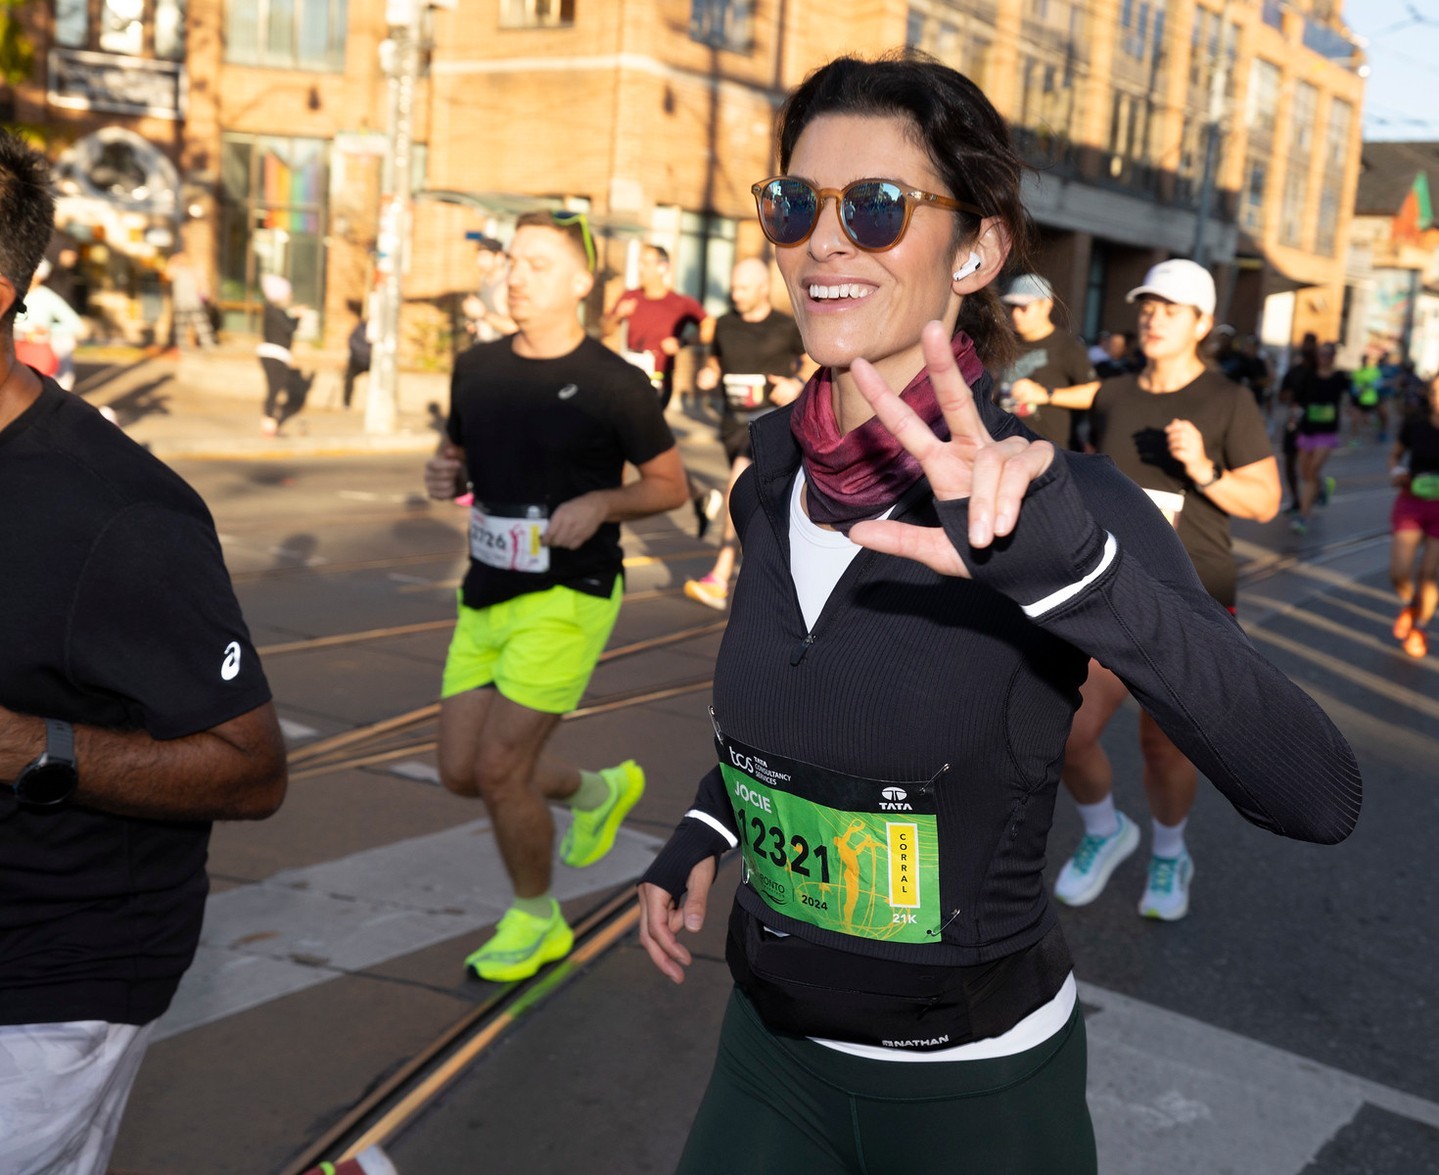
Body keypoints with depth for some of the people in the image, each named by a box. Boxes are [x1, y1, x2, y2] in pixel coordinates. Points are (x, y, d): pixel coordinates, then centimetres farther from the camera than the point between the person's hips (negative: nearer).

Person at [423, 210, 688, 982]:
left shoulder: (613, 384, -10)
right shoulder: (476, 367, 6)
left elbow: (671, 484, -3)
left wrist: (600, 503, -20)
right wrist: (443, 475, -4)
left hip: (566, 601, -6)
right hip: (486, 596, 7)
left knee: (498, 769, -8)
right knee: (462, 771, 9)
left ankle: (537, 923, 18)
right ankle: (597, 790, 38)